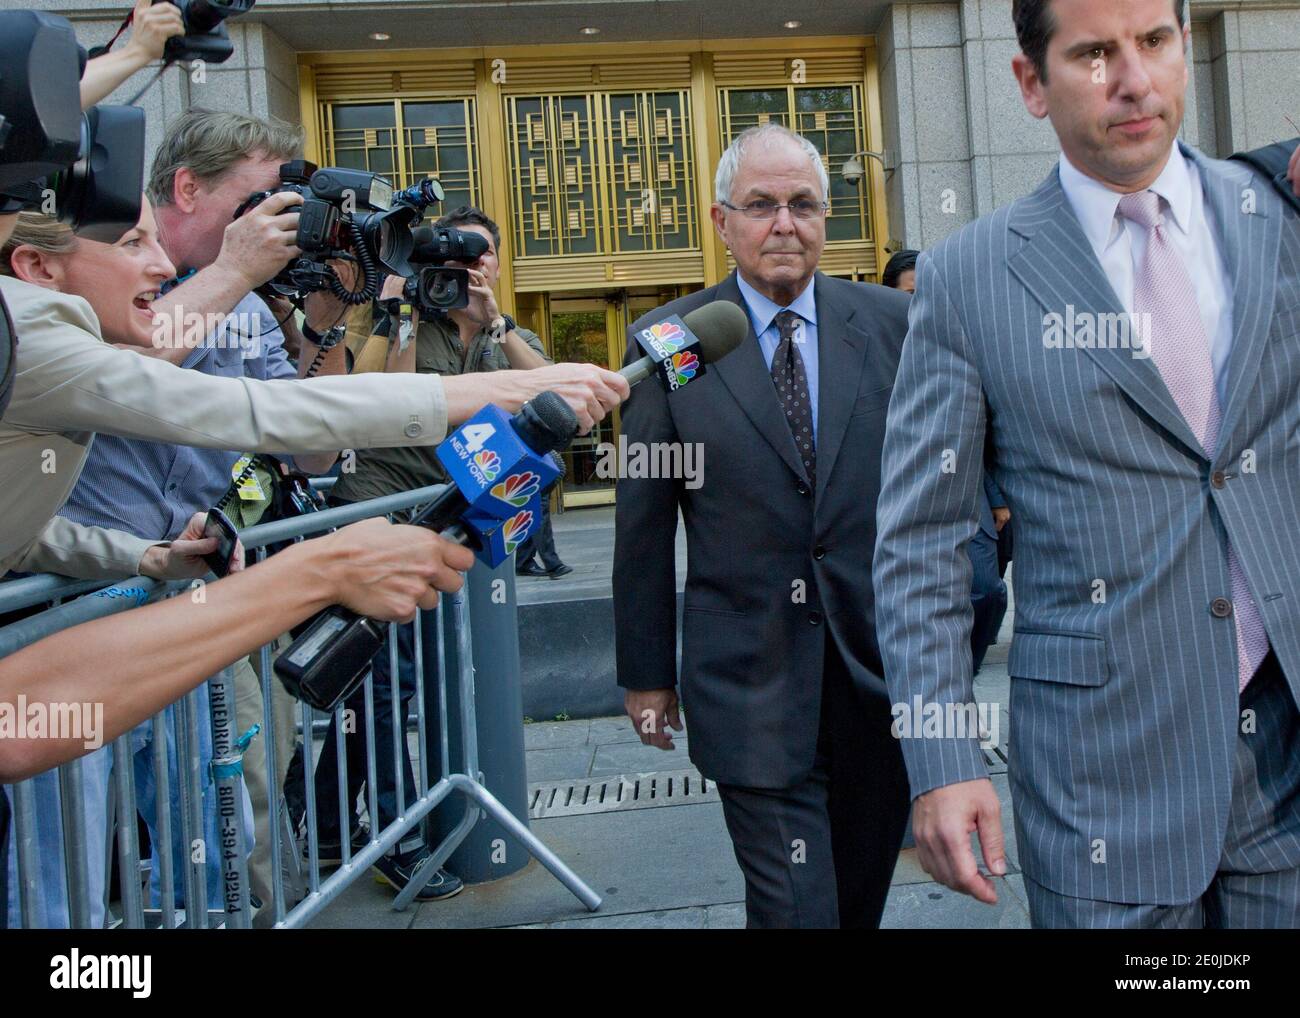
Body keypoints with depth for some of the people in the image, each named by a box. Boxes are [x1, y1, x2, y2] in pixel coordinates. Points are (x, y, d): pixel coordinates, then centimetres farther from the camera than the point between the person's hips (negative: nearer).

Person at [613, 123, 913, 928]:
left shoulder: (892, 323, 2)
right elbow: (643, 522, 0)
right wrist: (646, 673, 3)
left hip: (885, 669, 3)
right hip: (753, 683, -3)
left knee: (863, 896, 19)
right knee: (796, 909, -2)